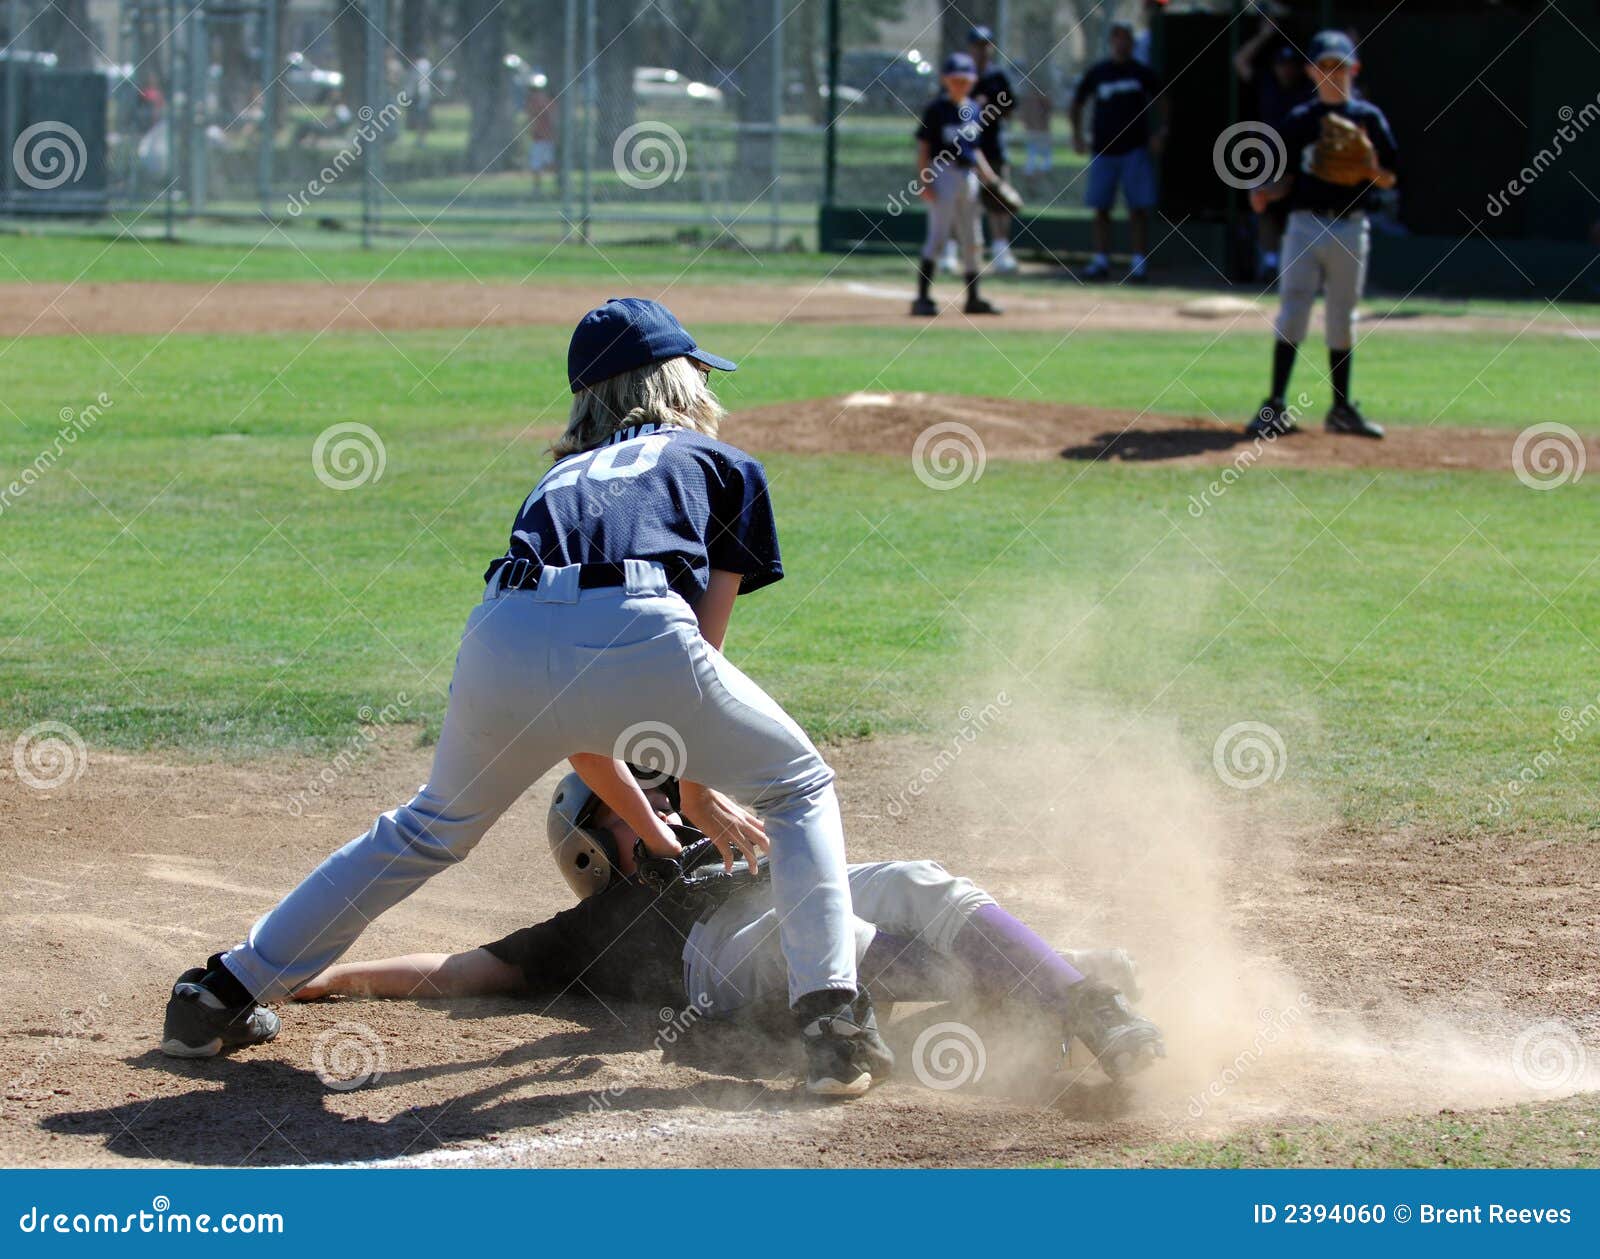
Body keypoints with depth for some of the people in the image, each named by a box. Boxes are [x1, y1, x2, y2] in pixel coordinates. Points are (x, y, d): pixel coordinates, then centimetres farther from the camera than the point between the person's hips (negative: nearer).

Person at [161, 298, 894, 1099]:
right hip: (639, 638, -4)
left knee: (432, 828, 30)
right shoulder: (726, 466, 29)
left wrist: (652, 830, 45)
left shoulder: (560, 481, 38)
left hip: (505, 645, 4)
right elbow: (702, 643, 25)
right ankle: (832, 1018, 3)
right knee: (800, 790, 21)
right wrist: (697, 791, 38)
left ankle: (220, 998, 33)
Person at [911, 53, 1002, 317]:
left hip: (968, 176, 7)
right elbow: (923, 147, -9)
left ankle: (973, 298, 19)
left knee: (971, 240, 11)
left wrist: (989, 176, 13)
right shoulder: (936, 109, -7)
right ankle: (923, 298, -9)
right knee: (937, 236, -10)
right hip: (943, 175, -7)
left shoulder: (973, 109, 11)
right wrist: (923, 181, -17)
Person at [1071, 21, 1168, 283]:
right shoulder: (1097, 73, 5)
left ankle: (1140, 262, -3)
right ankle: (1101, 260, 10)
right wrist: (1077, 135, 5)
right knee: (1100, 208, 3)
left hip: (1135, 150, -1)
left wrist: (1161, 131, 2)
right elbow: (1078, 102, 15)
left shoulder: (1142, 73, 4)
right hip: (1103, 151, 1)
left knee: (1139, 208, -5)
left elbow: (1160, 100, 15)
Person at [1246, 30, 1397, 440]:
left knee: (1342, 317, 8)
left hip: (1350, 228, 1)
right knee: (1292, 311, -8)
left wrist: (1370, 170, -17)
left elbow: (1389, 179, 4)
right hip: (1304, 225, -1)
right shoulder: (1299, 120, 5)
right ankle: (1276, 407, -10)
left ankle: (1342, 409, 16)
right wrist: (1266, 193, -15)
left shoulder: (1368, 118, 4)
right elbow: (1288, 178, 5)